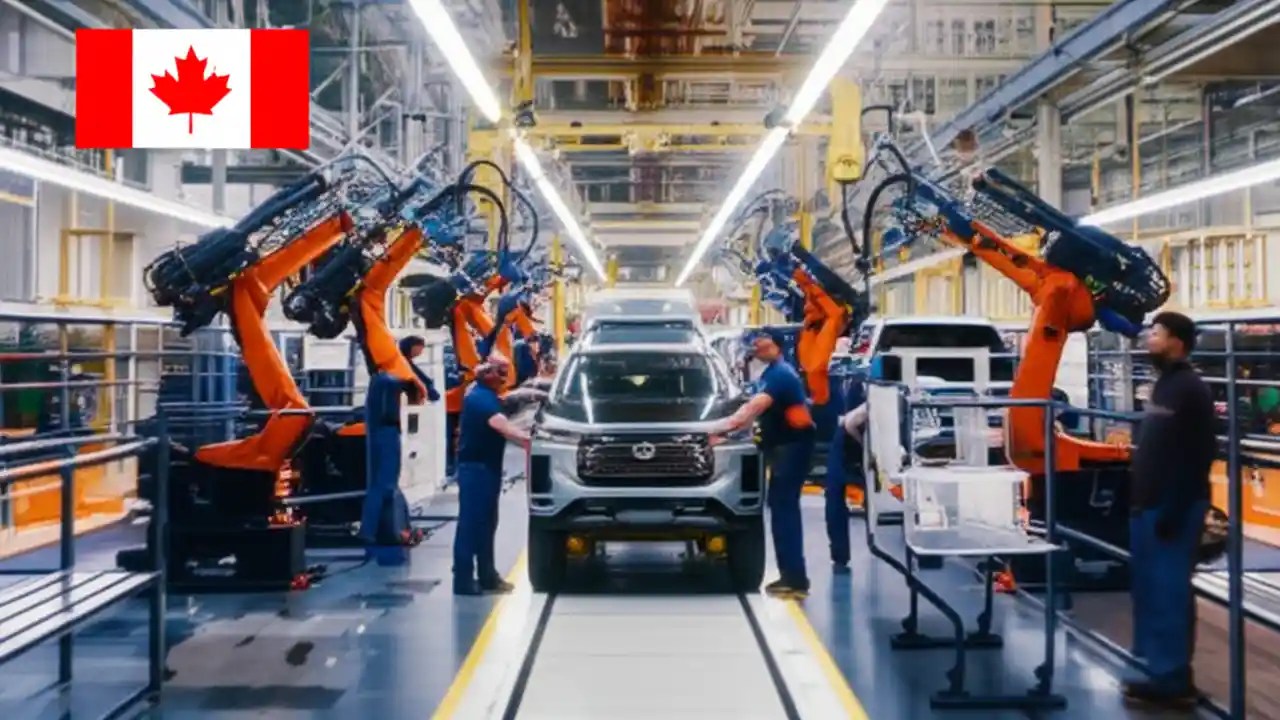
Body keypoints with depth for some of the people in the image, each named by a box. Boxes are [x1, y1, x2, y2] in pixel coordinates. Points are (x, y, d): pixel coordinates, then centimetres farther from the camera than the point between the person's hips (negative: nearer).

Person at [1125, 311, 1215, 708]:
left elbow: (1198, 456, -20)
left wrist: (1173, 511, -22)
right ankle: (1153, 667, 21)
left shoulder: (1190, 389, -14)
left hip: (1172, 508, -9)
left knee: (1169, 591, -5)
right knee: (1149, 589, 13)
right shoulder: (1164, 386, 16)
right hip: (1149, 506, 9)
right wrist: (1138, 501, 17)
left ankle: (1172, 679, 2)